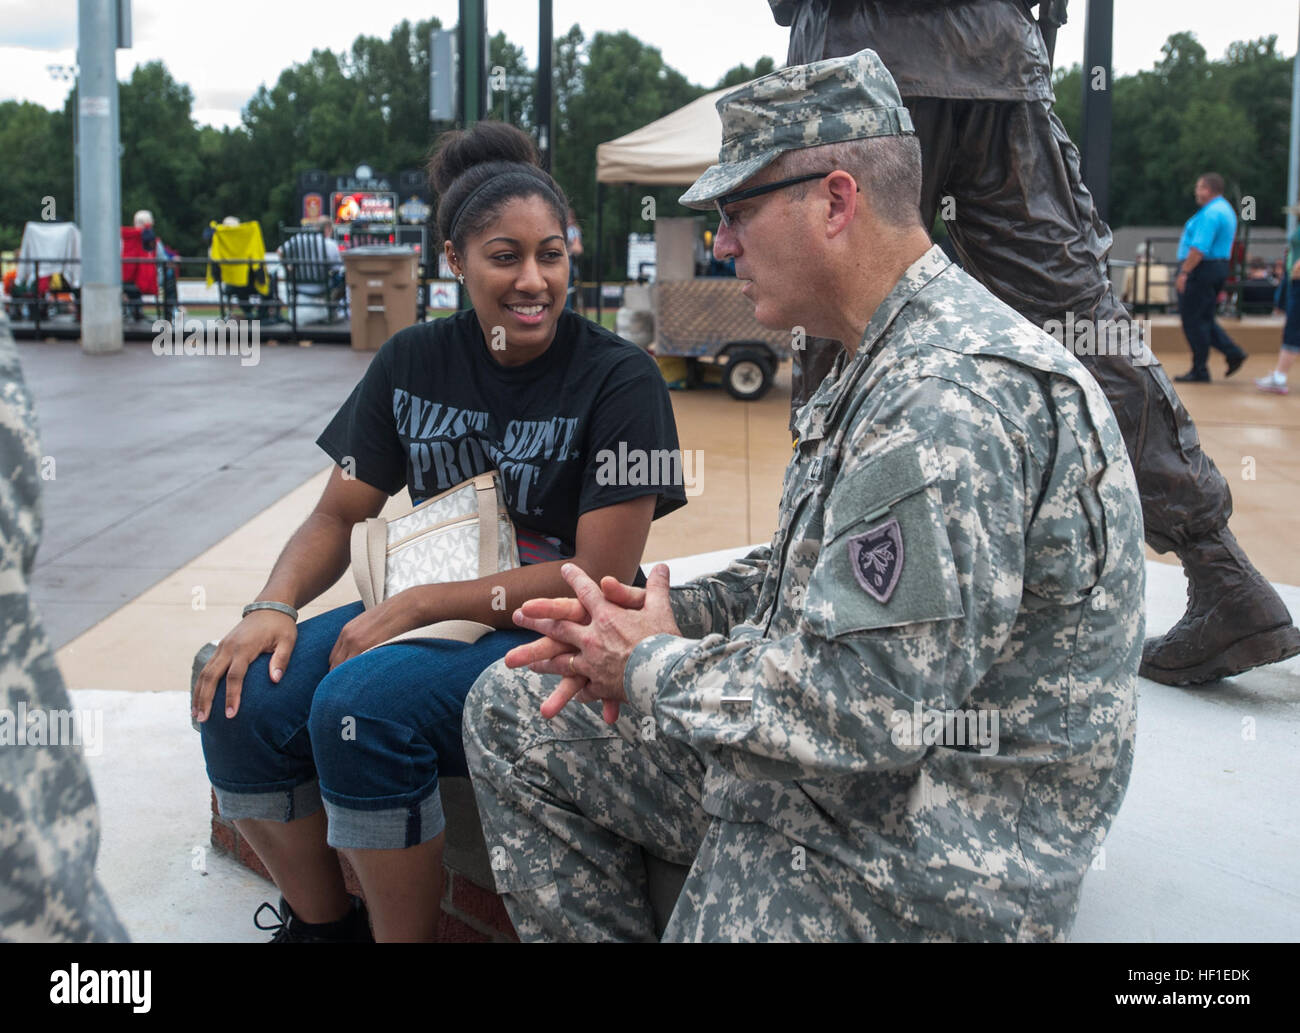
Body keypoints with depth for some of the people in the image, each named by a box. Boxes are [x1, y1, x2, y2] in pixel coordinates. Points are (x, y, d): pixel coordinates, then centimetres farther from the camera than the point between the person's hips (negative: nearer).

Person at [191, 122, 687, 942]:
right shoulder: (414, 363, 6)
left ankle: (405, 934, -7)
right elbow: (339, 514, 9)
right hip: (422, 612, 6)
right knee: (242, 700, -16)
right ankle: (321, 921, 8)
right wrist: (274, 606, -12)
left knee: (361, 704, -31)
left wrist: (419, 604, -19)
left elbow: (602, 575, -15)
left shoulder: (619, 378, -11)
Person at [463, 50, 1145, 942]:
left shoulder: (951, 400, -27)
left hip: (918, 862, -10)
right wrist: (673, 618, -1)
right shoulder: (884, 364, 9)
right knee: (512, 711, 12)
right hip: (812, 768, 10)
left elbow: (861, 707, -31)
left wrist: (651, 671, -14)